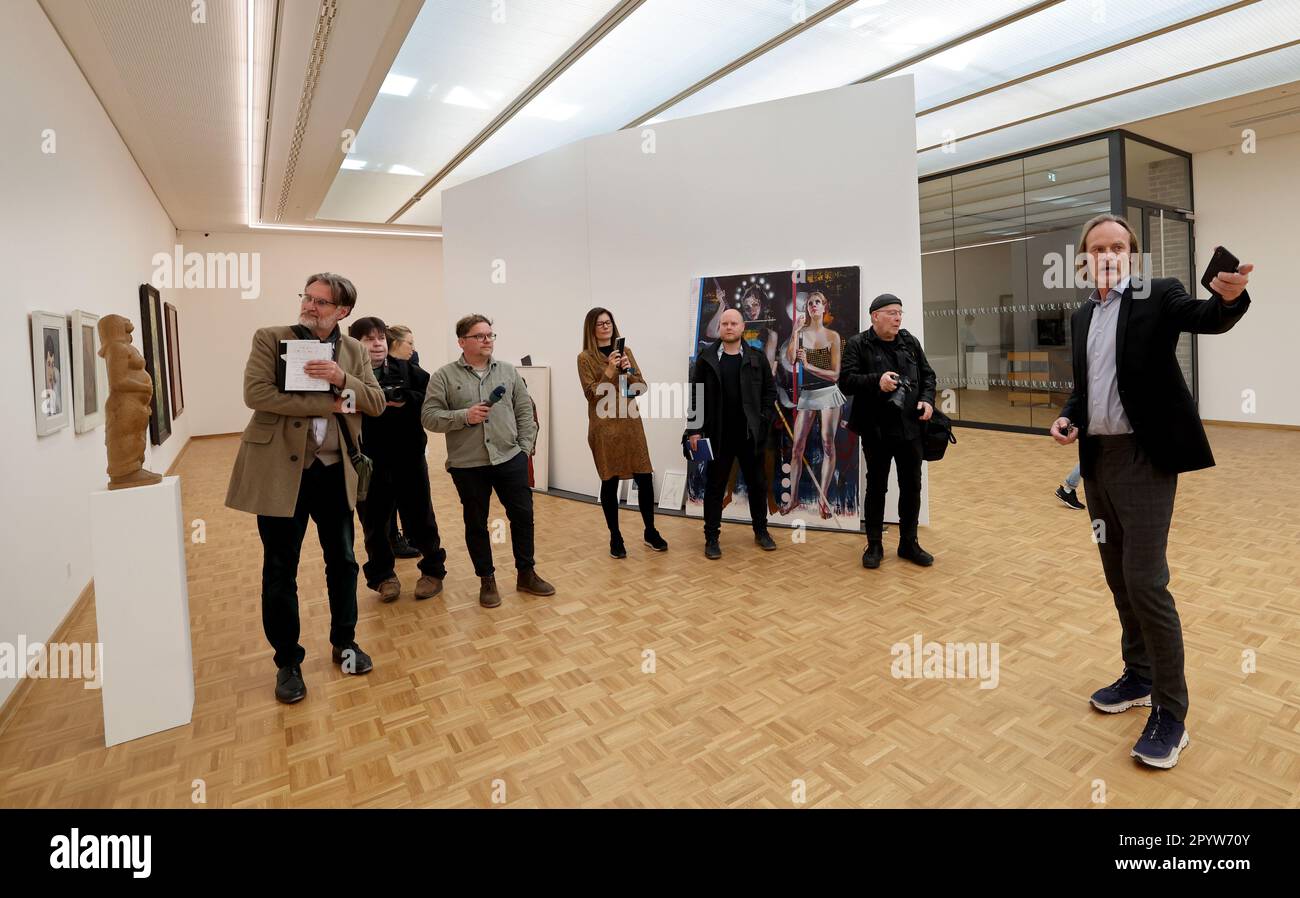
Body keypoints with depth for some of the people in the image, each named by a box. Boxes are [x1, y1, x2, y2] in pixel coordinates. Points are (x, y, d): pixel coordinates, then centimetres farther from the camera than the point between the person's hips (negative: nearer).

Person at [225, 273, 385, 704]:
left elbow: (377, 402, 1)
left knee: (343, 562, 14)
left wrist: (342, 379, -17)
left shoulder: (353, 350, 7)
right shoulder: (269, 339, -2)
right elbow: (255, 393, -16)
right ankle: (288, 662, 25)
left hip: (334, 471, 3)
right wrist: (328, 403, -18)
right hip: (281, 471, -3)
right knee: (280, 572, 7)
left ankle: (344, 643, 34)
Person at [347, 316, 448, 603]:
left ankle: (433, 570, 27)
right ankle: (383, 576, 30)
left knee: (420, 519, 10)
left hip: (409, 459, 1)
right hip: (368, 464, 0)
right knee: (375, 524, 12)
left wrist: (408, 400, -17)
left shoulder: (407, 370, 2)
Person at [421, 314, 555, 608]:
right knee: (476, 524, 9)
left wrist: (525, 447, 2)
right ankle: (487, 580, 25)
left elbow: (525, 411, 8)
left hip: (510, 459, 2)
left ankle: (526, 574, 24)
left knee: (523, 515, 7)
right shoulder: (444, 376, -1)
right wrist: (464, 416, -18)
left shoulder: (508, 371, 7)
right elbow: (429, 416, -5)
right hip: (467, 464, -2)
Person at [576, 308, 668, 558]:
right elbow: (592, 394, -8)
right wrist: (609, 371, -17)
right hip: (604, 427, -4)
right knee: (610, 482, 2)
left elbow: (641, 387, 8)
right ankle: (615, 538, 17)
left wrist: (628, 371, -10)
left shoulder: (625, 351, 11)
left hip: (631, 424, 4)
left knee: (645, 478, 3)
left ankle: (650, 532, 21)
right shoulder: (585, 358, -1)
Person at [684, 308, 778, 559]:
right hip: (717, 435, -1)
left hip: (750, 435, 2)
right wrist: (694, 430, -7)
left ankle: (761, 531, 30)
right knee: (714, 487, 6)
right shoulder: (706, 358, 0)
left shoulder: (757, 358, 3)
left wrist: (764, 421, -4)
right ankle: (711, 537, 17)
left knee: (757, 484, 12)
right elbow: (694, 396, -1)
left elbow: (770, 392, 6)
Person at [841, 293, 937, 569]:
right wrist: (876, 381, -28)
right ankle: (874, 546, 20)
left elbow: (927, 374, 16)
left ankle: (909, 543, 26)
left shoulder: (910, 342, 10)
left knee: (911, 486, 11)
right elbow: (845, 381, -13)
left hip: (910, 427, 4)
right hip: (876, 430, -4)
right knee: (876, 487, 6)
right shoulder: (857, 344, -5)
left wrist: (927, 399, -2)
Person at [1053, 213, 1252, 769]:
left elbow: (1207, 318, -21)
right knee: (1118, 577, 14)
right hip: (1096, 458, 6)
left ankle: (1170, 711, 6)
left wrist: (1230, 297, -43)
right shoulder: (1082, 316, 13)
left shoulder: (1158, 296, -3)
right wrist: (1068, 418, 0)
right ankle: (1139, 678, 30)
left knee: (1145, 580, -8)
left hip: (1144, 457, -6)